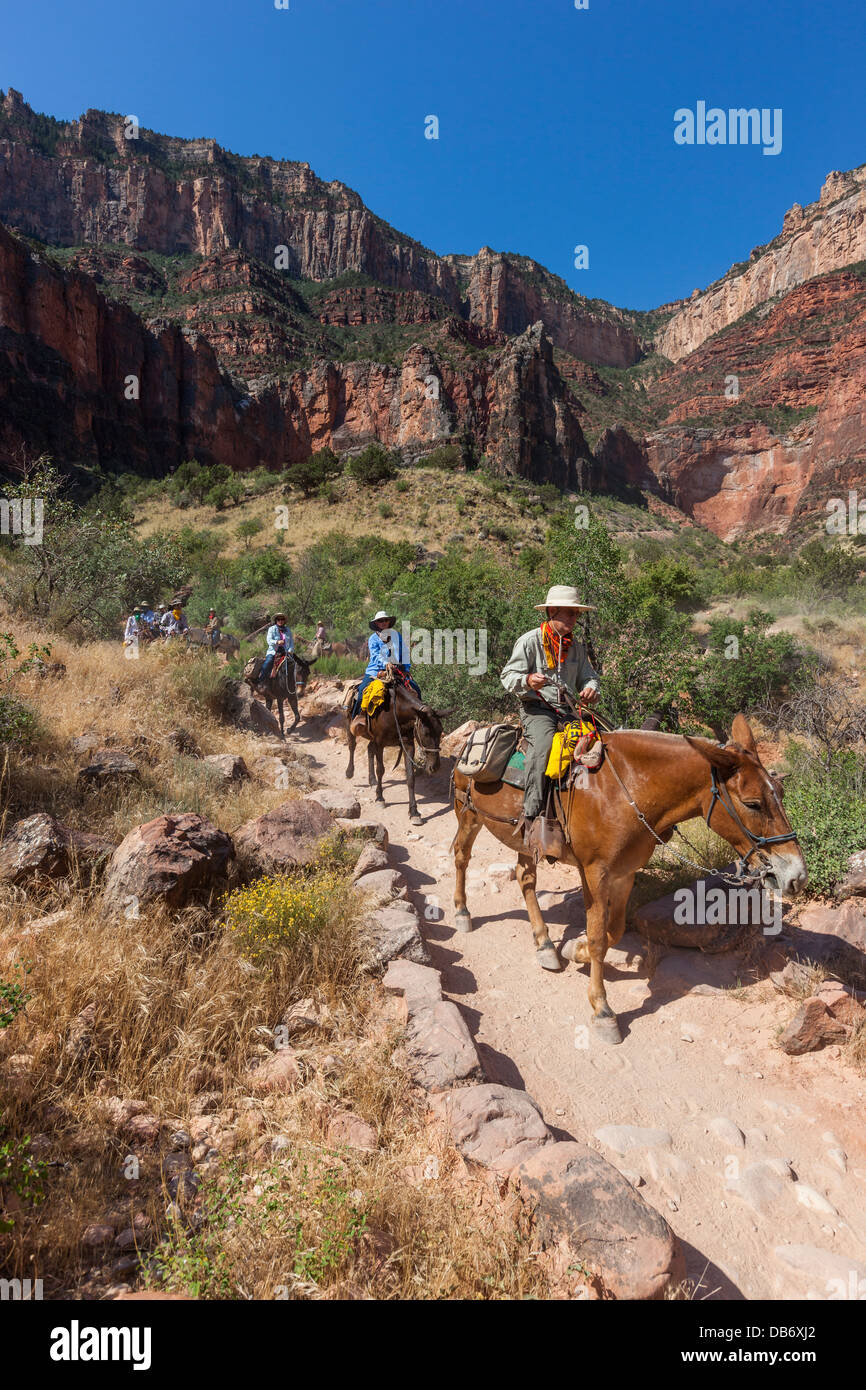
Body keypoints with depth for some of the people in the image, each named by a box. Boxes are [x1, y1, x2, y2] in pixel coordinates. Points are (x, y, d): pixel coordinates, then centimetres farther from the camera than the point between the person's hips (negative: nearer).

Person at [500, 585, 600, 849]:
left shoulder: (577, 646, 16)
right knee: (543, 747, -33)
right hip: (537, 709, -6)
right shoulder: (529, 641, -1)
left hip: (568, 711, 6)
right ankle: (532, 816, -33)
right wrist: (527, 680, -27)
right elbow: (508, 676, -4)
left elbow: (588, 675, 18)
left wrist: (591, 689, -7)